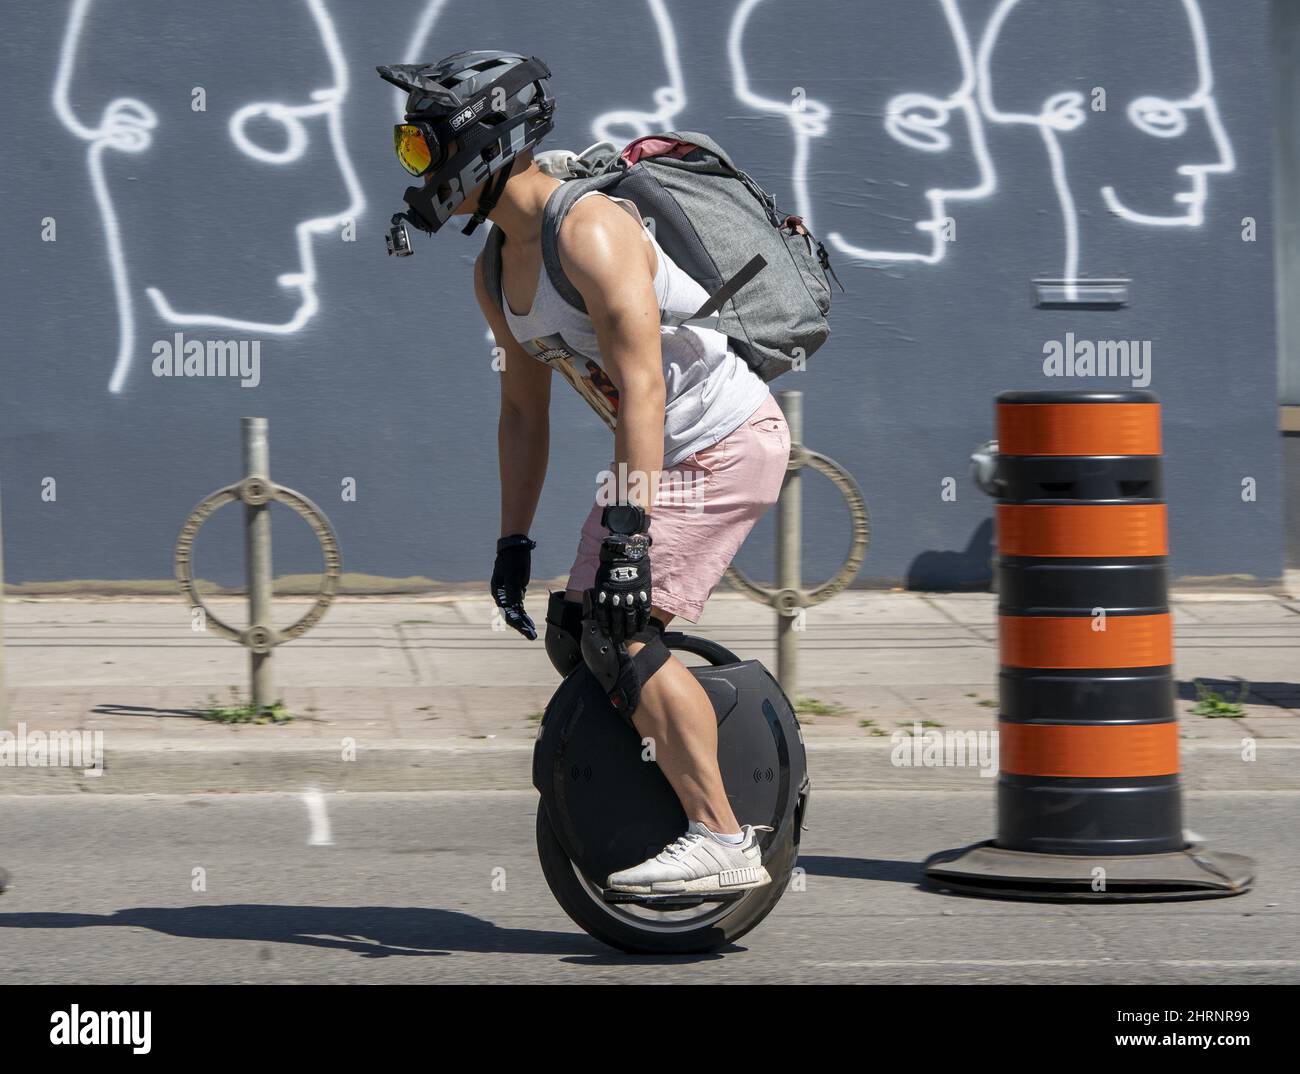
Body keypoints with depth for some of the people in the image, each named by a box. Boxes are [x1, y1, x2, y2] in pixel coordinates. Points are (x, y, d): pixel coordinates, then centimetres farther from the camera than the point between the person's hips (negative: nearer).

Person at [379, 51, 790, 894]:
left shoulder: (591, 233, -22)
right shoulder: (497, 273, 9)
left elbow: (642, 389, -29)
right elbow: (525, 409, 18)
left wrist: (628, 534, -35)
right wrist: (514, 542, 15)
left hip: (731, 443, -10)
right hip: (667, 455, 10)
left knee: (623, 631, -19)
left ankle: (723, 843, -18)